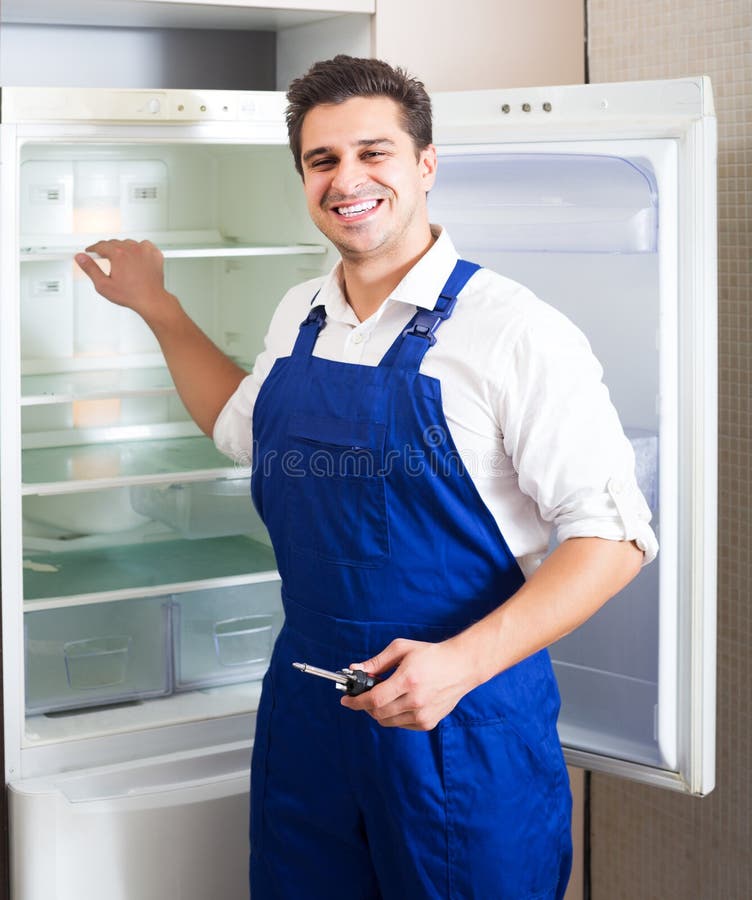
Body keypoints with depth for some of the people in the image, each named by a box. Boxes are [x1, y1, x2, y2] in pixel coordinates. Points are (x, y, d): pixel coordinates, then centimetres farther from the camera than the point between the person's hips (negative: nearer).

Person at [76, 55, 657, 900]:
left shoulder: (512, 329, -16)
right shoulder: (299, 316, 5)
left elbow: (611, 531, -17)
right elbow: (243, 428, 27)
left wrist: (463, 662, -26)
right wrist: (155, 305, 23)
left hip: (461, 723, -6)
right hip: (305, 701, 6)